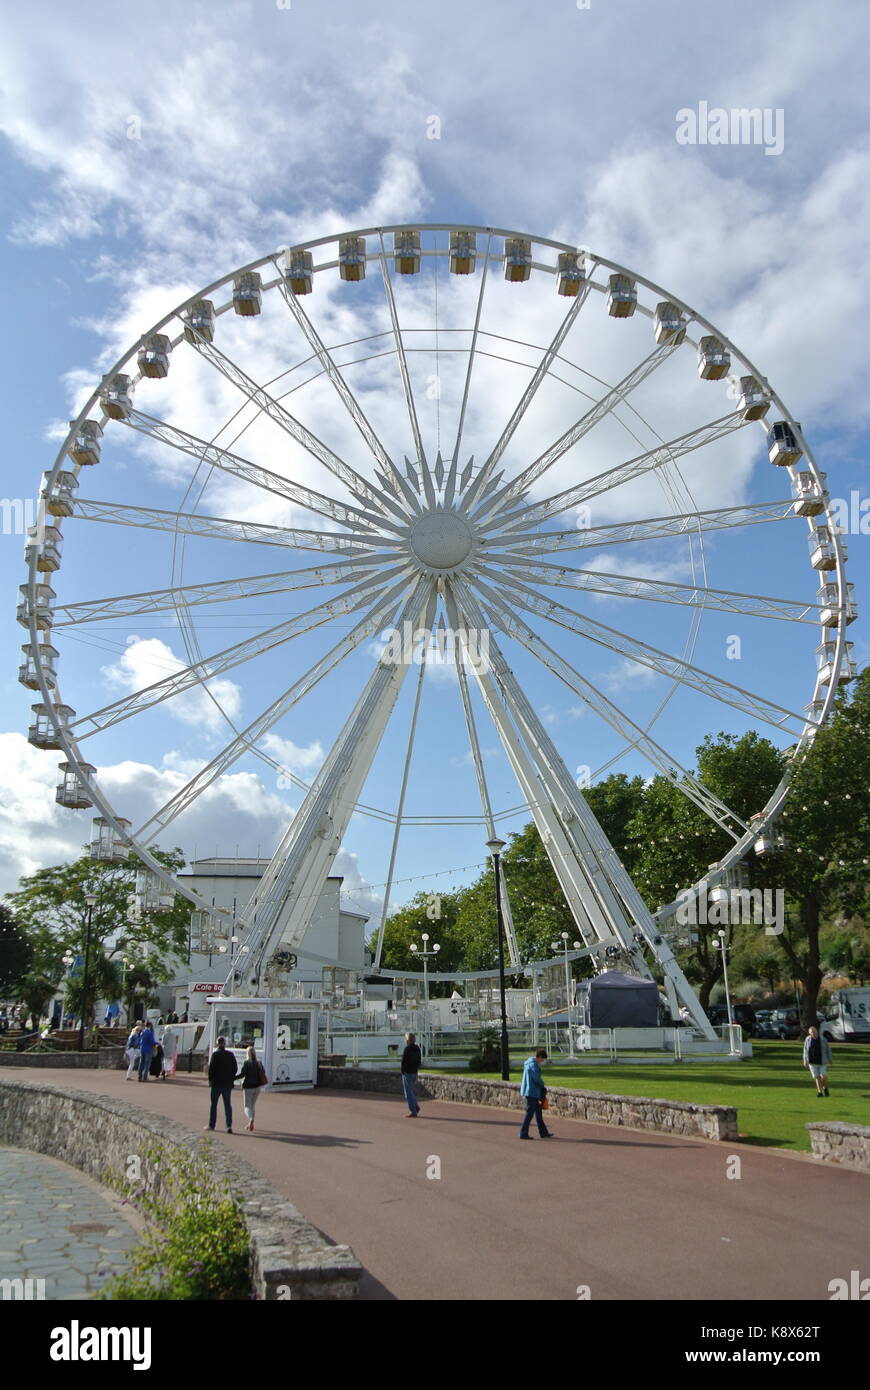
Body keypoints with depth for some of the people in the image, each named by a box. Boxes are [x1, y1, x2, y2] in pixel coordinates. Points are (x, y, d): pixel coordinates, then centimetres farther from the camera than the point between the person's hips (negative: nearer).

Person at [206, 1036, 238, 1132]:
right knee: (228, 1105, 5)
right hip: (228, 1084, 3)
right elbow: (235, 1067, 4)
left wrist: (210, 1079, 1)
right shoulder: (230, 1055, 1)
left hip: (216, 1083, -3)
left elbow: (211, 1068, -12)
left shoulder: (215, 1054, -10)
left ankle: (211, 1125, 16)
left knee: (214, 1104, 11)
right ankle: (229, 1125, -4)